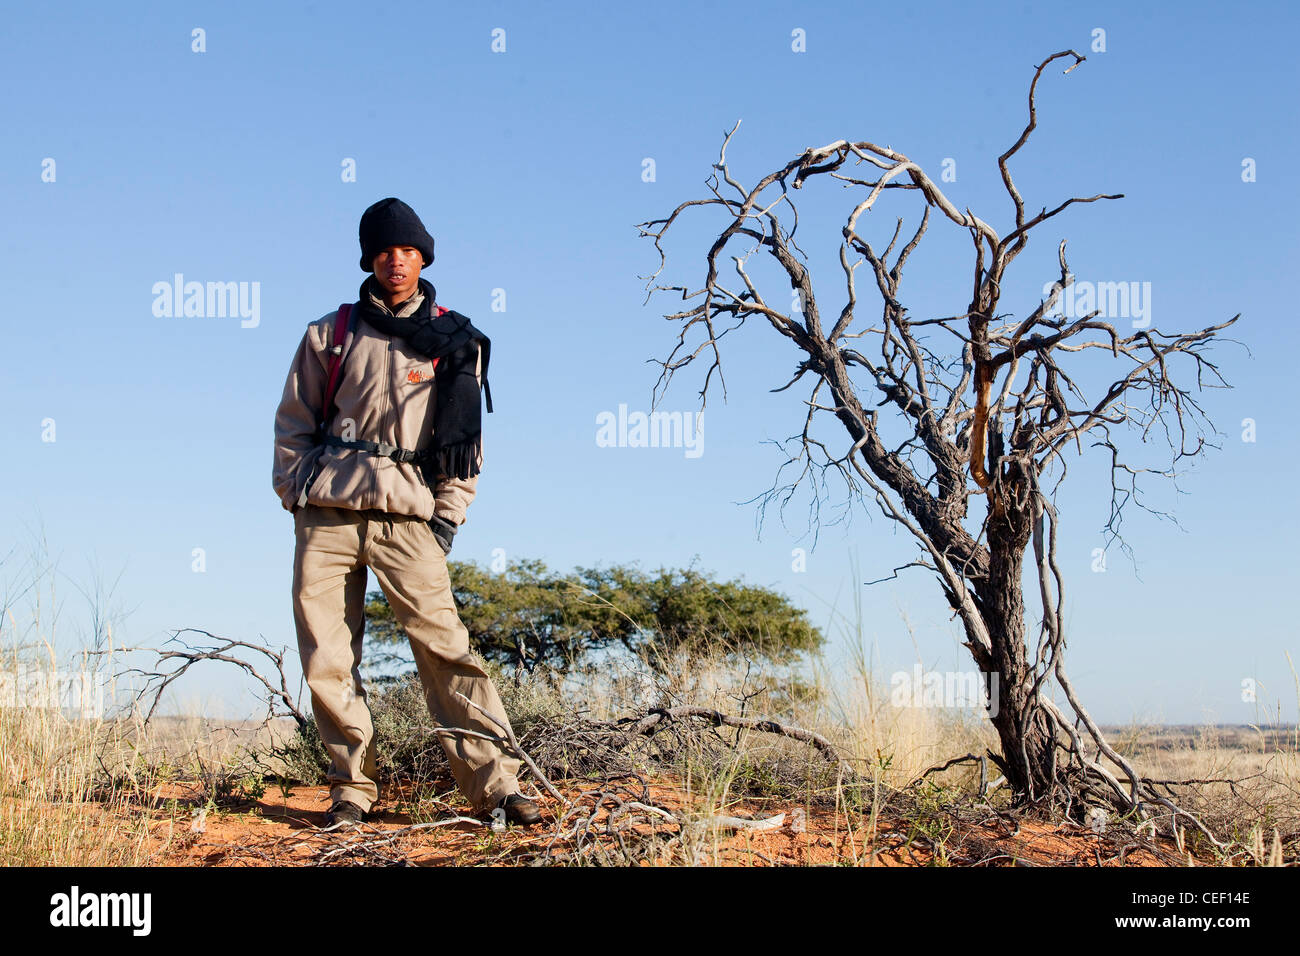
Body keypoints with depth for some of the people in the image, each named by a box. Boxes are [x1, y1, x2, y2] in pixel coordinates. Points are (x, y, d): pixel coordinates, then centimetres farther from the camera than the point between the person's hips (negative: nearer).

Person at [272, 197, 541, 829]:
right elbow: (293, 424, 16)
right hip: (326, 512, 2)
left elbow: (468, 438, 11)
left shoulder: (454, 342, 11)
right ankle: (352, 788, 9)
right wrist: (296, 496, 5)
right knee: (327, 659, -2)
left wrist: (448, 516, 2)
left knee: (443, 645, -11)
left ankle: (493, 783, -10)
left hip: (407, 513, -1)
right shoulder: (330, 335, 13)